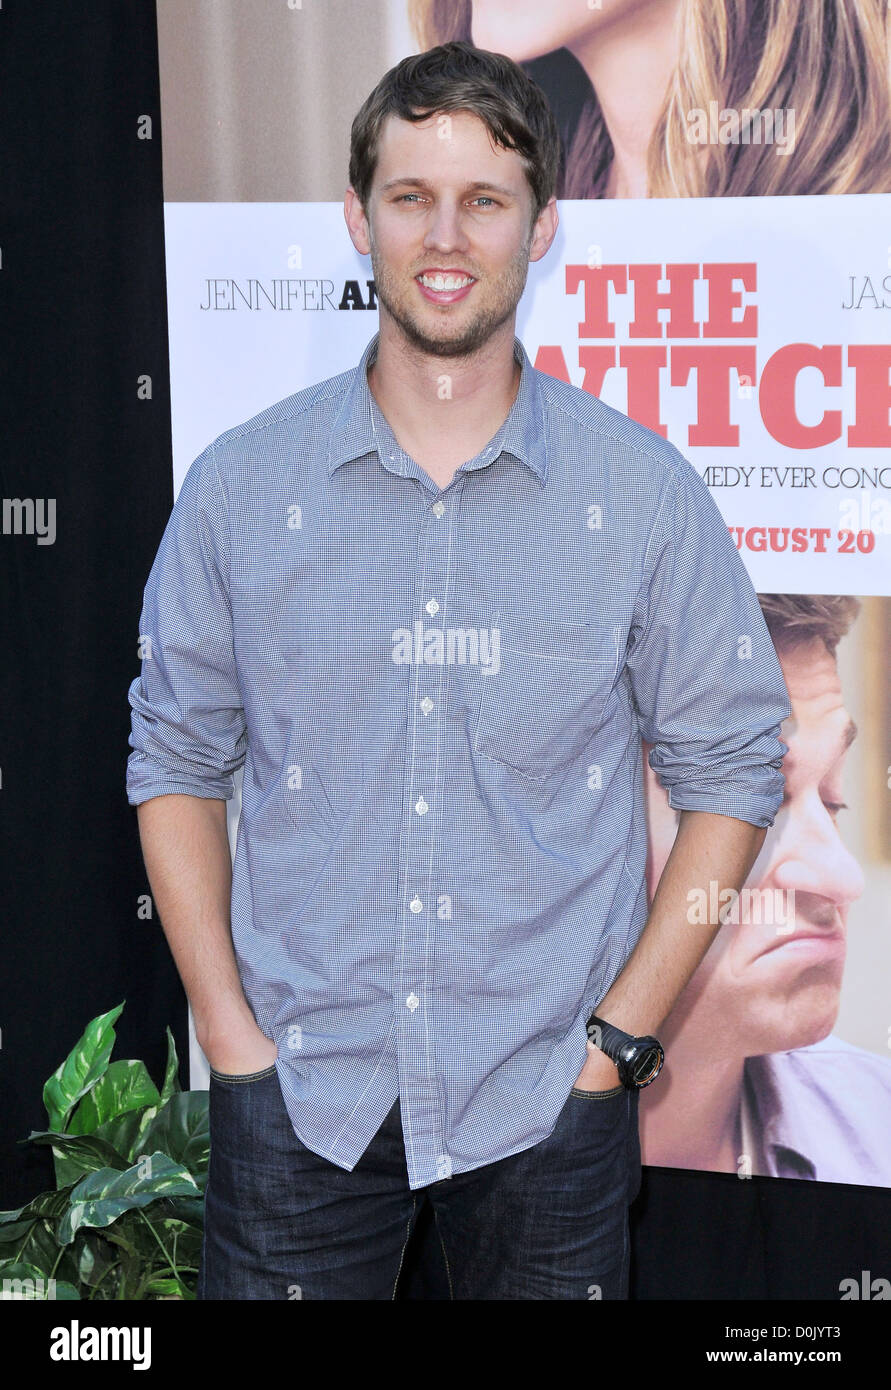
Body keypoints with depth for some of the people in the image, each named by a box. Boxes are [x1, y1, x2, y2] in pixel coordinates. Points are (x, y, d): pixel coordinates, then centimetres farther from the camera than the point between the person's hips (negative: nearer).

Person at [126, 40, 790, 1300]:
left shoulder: (644, 495, -4)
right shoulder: (240, 486, -1)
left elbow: (732, 767, 1)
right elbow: (177, 759, 5)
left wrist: (620, 1034, -4)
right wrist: (228, 1031, -1)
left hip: (549, 1098, 0)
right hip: (299, 1087, 1)